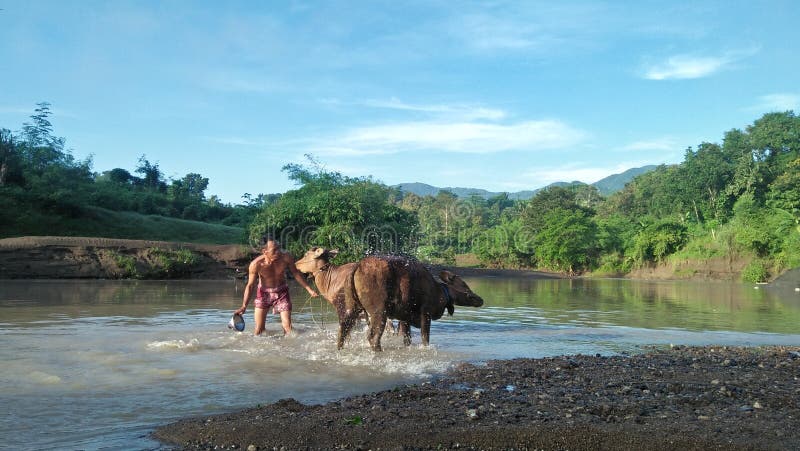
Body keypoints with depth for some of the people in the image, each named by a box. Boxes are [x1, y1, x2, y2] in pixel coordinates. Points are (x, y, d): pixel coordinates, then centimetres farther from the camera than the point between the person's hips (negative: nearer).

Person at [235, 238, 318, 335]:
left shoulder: (286, 257, -22)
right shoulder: (256, 264, -26)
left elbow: (296, 273, -3)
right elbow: (250, 285, -13)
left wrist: (309, 289, -2)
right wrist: (244, 306, -18)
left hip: (282, 292, 1)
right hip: (264, 293, -1)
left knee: (287, 327, -6)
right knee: (259, 329, 2)